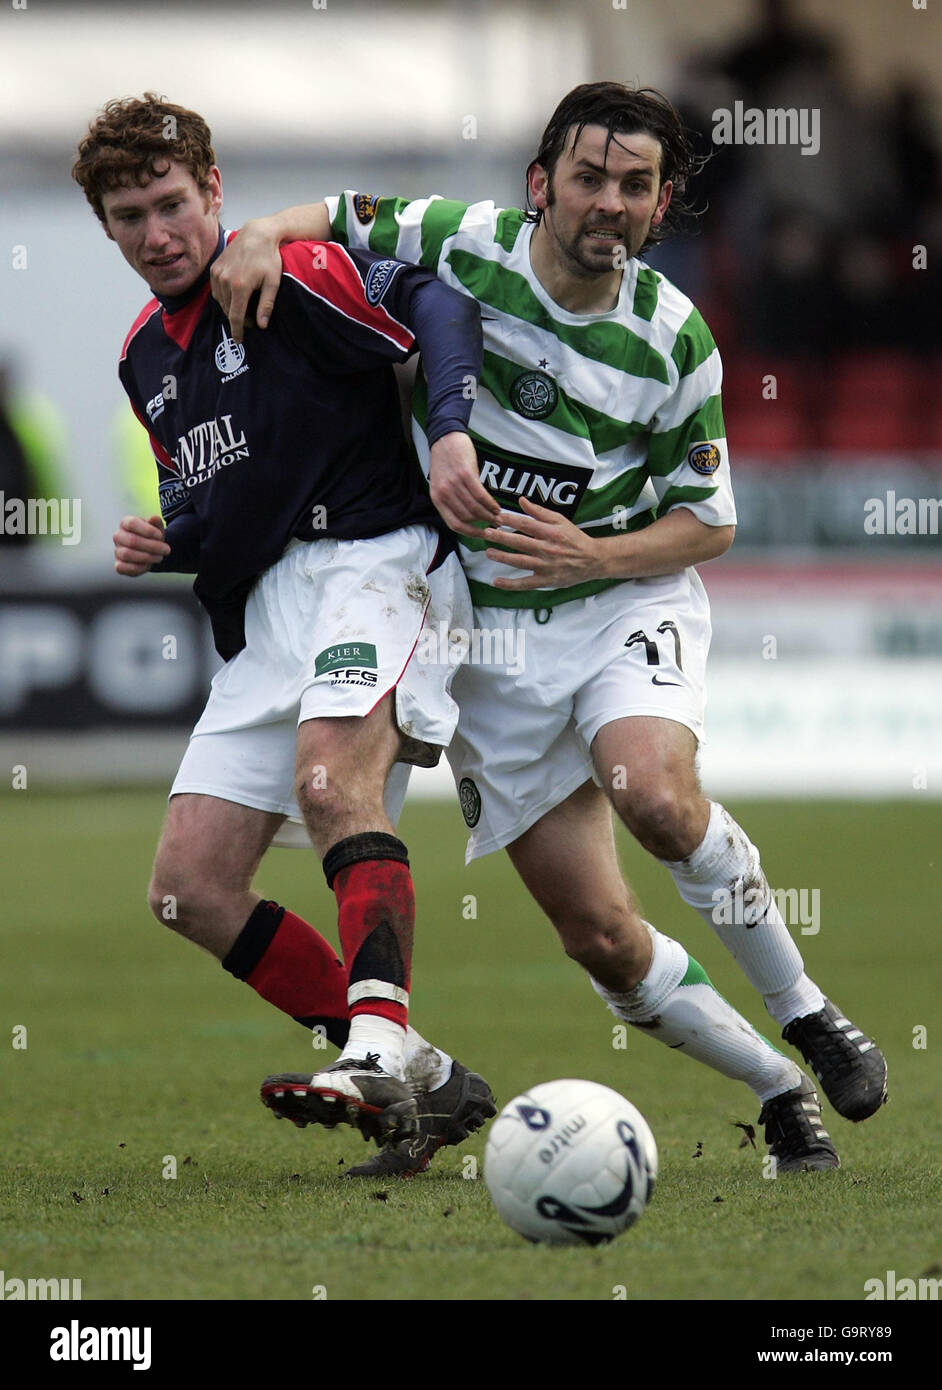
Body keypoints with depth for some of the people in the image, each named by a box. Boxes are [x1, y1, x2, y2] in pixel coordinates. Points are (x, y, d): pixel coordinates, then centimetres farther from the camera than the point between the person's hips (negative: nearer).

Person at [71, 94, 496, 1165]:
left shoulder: (287, 275, -4)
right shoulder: (144, 357, 21)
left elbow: (435, 307, -15)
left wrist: (451, 427, -31)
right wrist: (163, 541, 9)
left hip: (369, 554, -9)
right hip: (260, 615, 9)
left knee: (329, 774, -36)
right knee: (189, 889, -1)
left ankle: (377, 1044, -49)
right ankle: (415, 1080, -1)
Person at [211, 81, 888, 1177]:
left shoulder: (673, 338, -9)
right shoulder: (456, 245, -9)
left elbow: (708, 521, 0)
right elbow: (335, 217, 10)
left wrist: (593, 556, -18)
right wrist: (259, 239, -12)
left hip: (626, 597, -1)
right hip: (487, 632, 1)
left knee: (654, 793, -34)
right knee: (599, 935, -5)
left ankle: (802, 1012, -12)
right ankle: (778, 1091, 16)